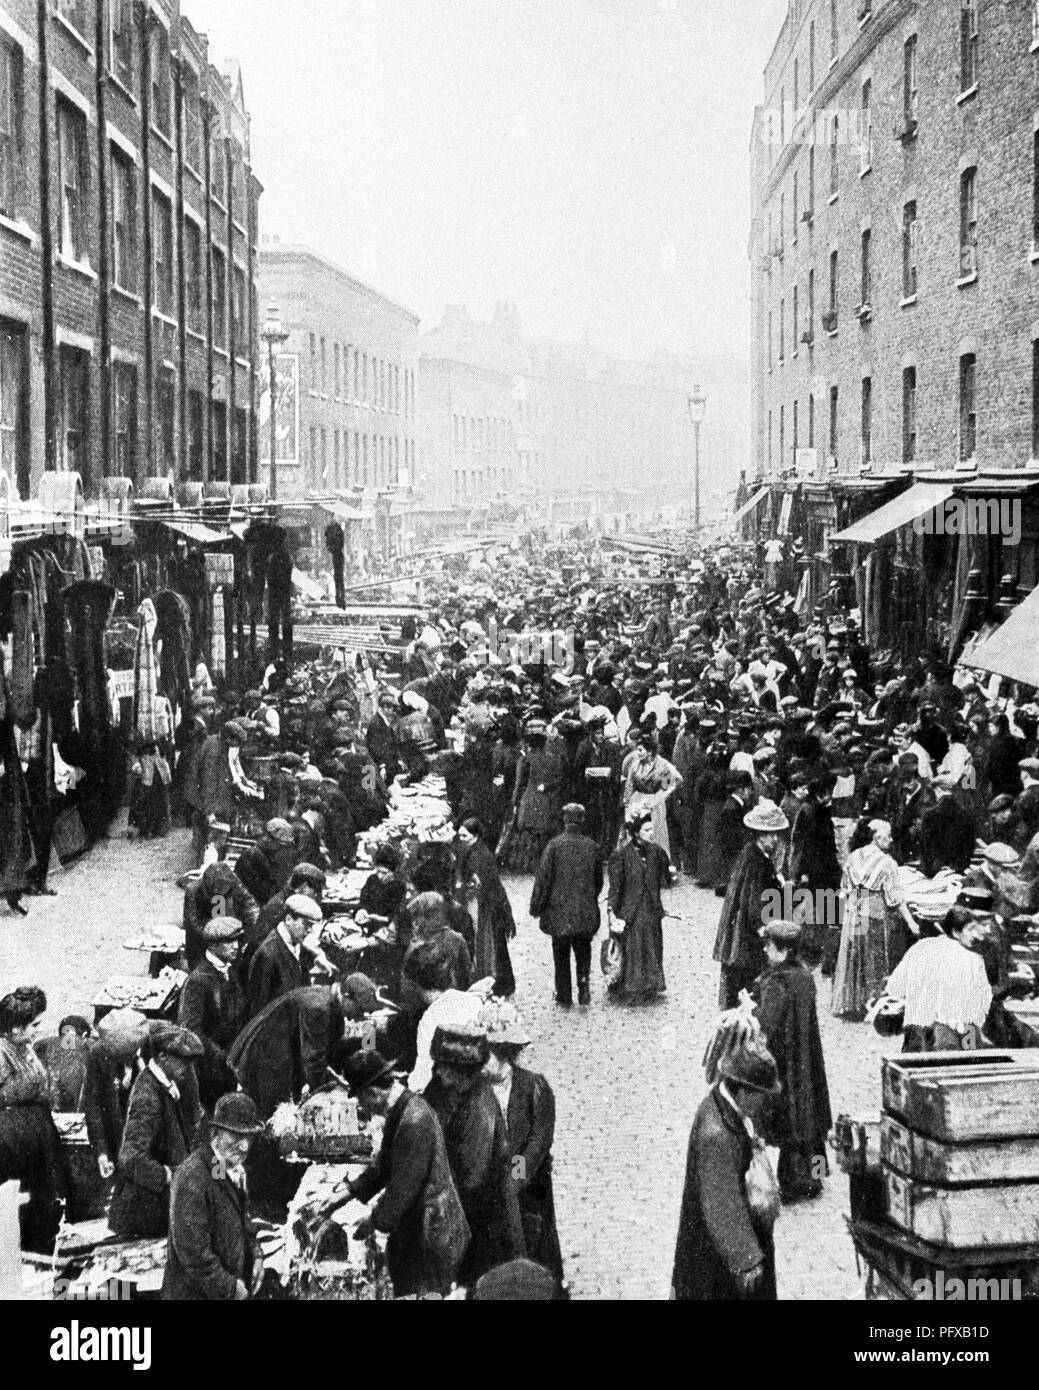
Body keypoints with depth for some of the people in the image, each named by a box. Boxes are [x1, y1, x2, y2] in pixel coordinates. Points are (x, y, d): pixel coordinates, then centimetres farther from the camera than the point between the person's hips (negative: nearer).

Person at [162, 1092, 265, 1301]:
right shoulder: (192, 1178, -24)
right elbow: (193, 1253, -25)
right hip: (195, 1293, -8)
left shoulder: (234, 1168, 5)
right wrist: (230, 1287, -19)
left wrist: (255, 1255, 7)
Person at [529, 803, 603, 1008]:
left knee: (561, 955, 9)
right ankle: (584, 989, -1)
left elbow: (543, 877, -9)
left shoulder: (555, 845, -12)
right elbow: (599, 879, 8)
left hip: (559, 909, -2)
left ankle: (564, 997, 12)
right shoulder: (592, 845, -2)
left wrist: (536, 906, 0)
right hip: (586, 912, 2)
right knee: (583, 952, 14)